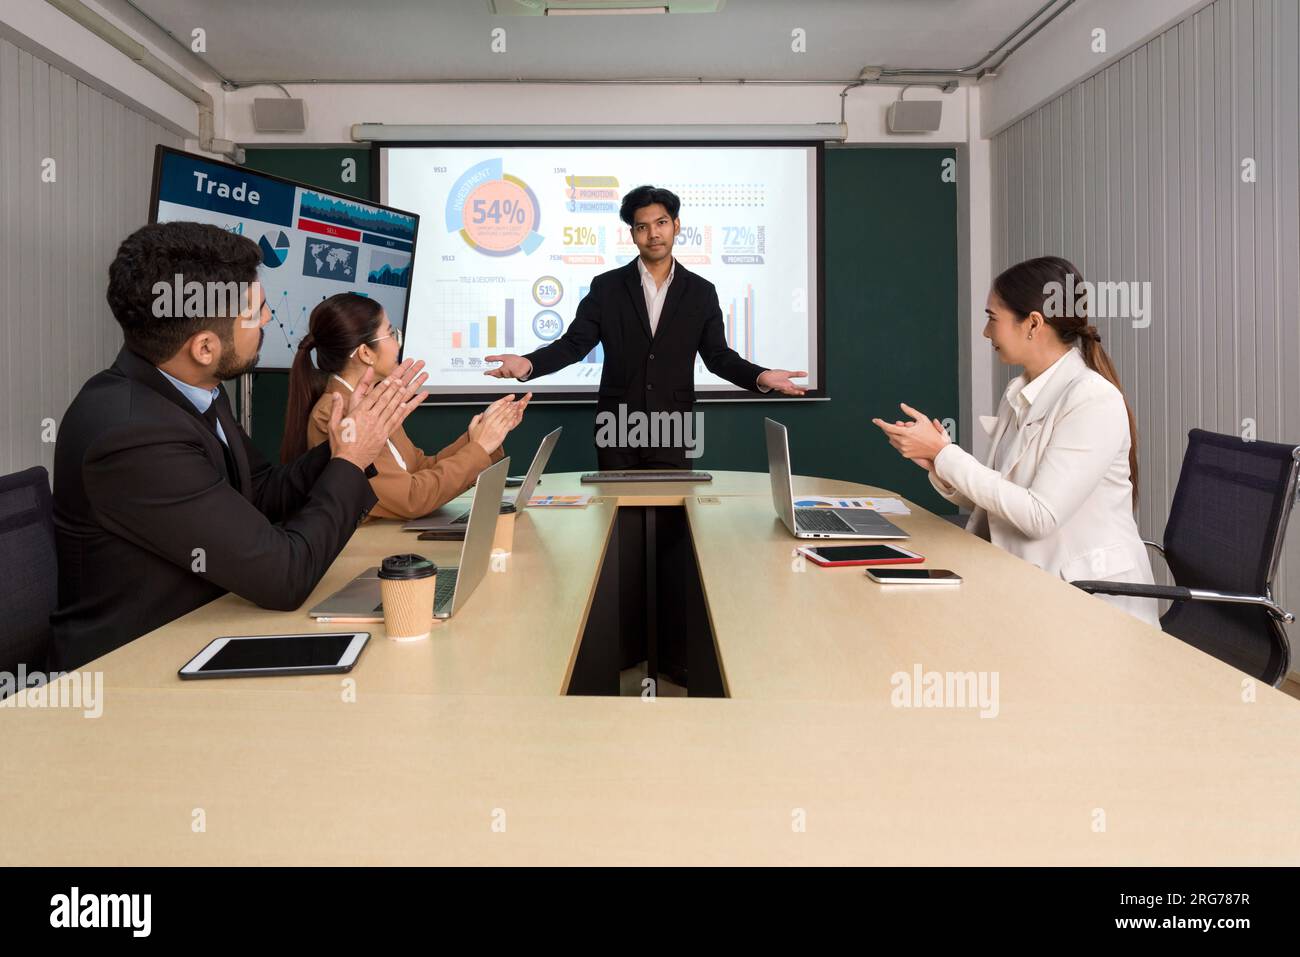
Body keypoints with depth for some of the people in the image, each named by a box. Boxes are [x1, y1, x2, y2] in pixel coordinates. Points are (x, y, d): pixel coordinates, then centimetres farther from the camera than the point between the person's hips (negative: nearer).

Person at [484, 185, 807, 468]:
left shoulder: (701, 292, 3)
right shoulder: (607, 286, 1)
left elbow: (717, 355, 6)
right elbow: (574, 343, -1)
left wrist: (761, 376, -12)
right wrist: (528, 364, -19)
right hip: (616, 431, 0)